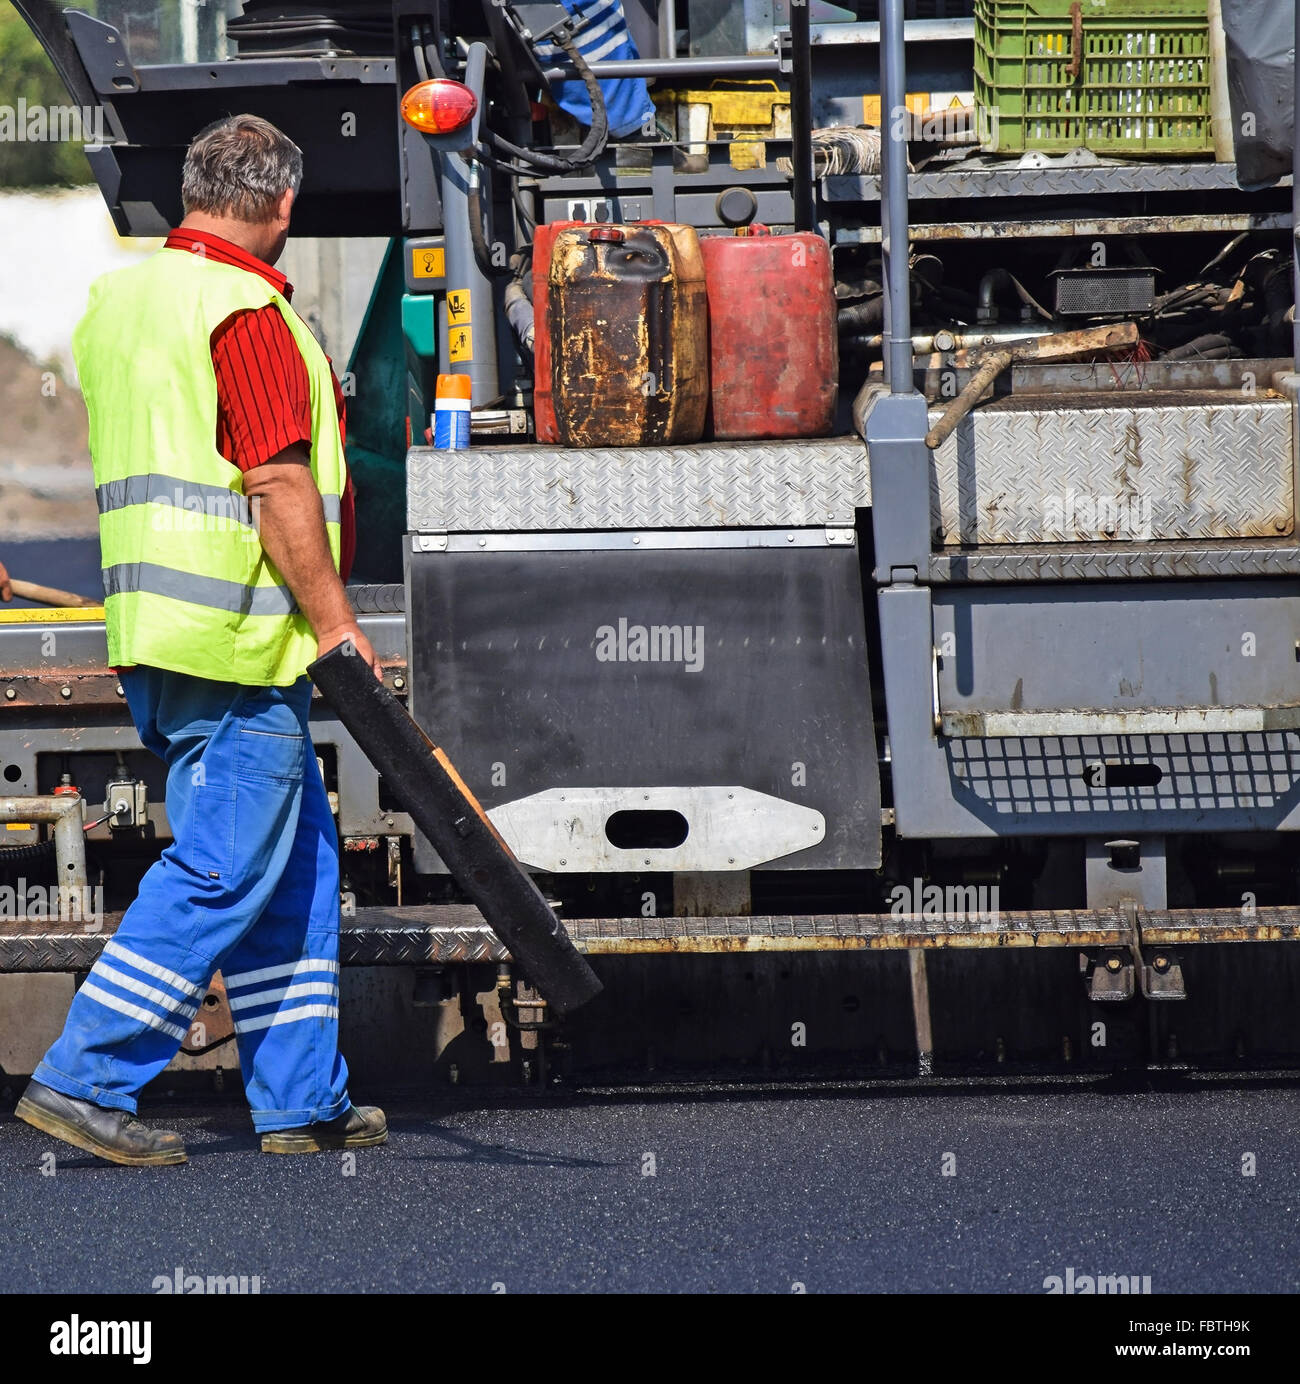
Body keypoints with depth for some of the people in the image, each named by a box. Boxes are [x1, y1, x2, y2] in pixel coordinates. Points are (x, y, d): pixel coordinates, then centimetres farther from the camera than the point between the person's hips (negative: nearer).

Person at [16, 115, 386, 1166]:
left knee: (296, 862, 14)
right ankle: (84, 1080, -9)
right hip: (241, 638, -10)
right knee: (224, 870, -7)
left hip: (156, 633, 10)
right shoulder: (245, 311, -14)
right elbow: (278, 486, -18)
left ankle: (304, 1101, 15)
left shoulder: (118, 298, 15)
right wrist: (333, 619, -12)